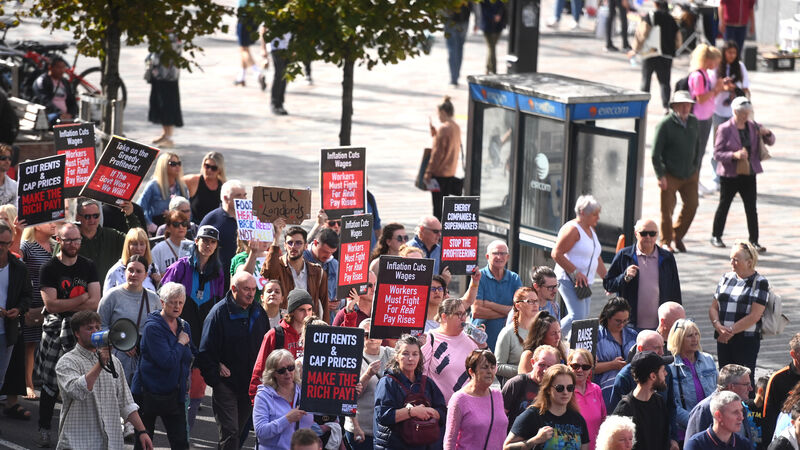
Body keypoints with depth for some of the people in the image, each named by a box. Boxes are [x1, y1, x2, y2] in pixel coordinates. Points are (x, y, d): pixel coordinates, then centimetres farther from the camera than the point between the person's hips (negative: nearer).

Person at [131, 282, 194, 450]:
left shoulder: (184, 326, 9)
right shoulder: (153, 327, -14)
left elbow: (191, 356, 27)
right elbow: (167, 361, -24)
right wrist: (181, 343, -10)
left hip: (175, 395, 6)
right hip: (150, 393, -5)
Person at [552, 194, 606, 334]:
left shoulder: (590, 230, 18)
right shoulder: (572, 229, -12)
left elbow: (597, 258, 27)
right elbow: (556, 254, -19)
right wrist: (576, 272, -22)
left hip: (585, 281, 10)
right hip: (569, 280, -10)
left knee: (584, 317, 6)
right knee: (578, 316, -20)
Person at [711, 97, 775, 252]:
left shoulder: (752, 126, 3)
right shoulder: (725, 129, -10)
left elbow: (770, 141, 11)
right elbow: (717, 153, -12)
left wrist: (767, 133, -12)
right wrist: (734, 155, -29)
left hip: (748, 175, 3)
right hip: (729, 175, -3)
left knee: (751, 209, -1)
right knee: (724, 206, 11)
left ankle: (754, 241, 2)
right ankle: (716, 236, 26)